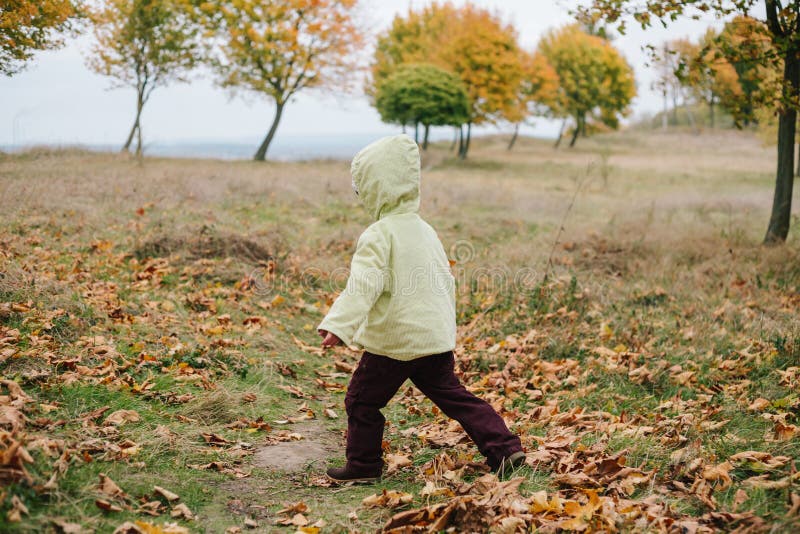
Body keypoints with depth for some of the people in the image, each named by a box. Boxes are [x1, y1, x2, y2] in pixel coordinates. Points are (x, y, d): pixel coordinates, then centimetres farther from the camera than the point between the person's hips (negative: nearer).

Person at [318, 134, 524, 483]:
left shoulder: (378, 236, -13)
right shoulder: (425, 230, 12)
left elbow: (363, 286, -28)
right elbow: (447, 281, 21)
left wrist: (338, 325, -36)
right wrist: (444, 322, 34)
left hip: (393, 341, -7)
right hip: (437, 337, 7)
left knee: (362, 400, 9)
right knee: (451, 395, 15)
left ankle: (363, 464, 18)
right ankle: (505, 449, 12)